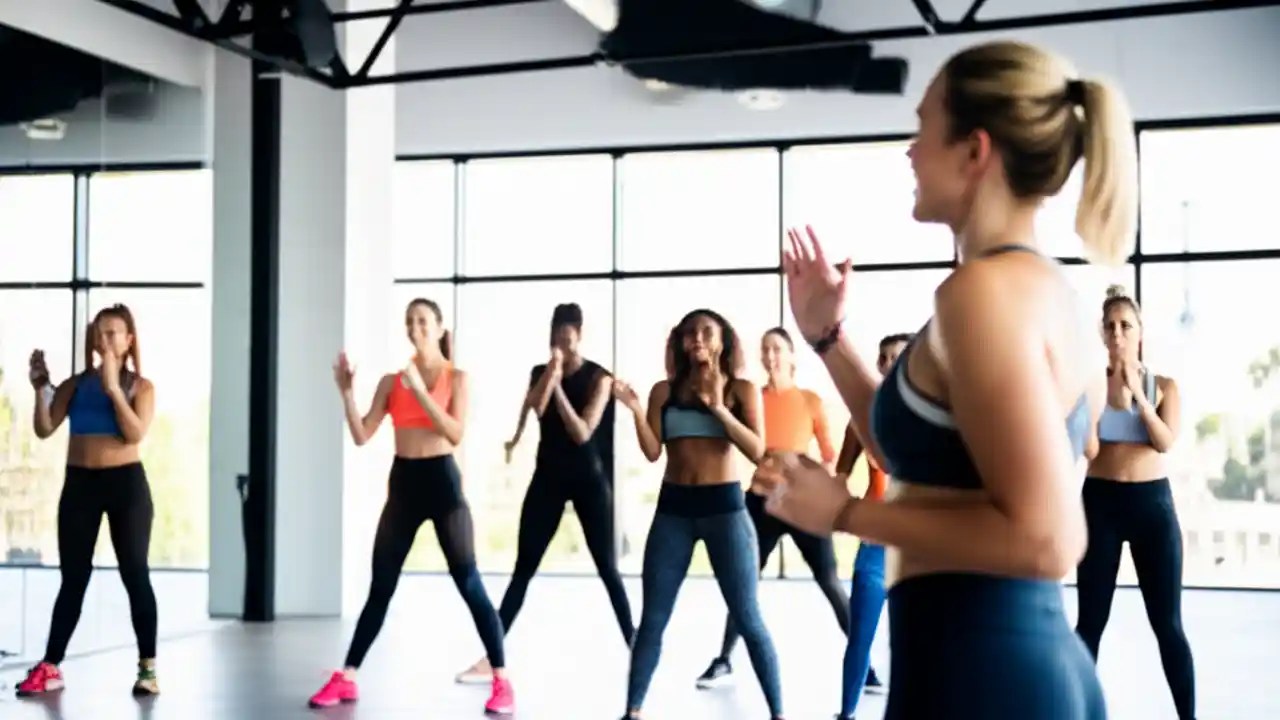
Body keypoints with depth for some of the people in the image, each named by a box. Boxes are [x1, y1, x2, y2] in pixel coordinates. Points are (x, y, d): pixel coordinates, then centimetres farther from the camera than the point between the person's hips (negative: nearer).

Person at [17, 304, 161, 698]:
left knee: (135, 574, -2)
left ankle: (148, 667, 3)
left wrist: (113, 388, -19)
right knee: (73, 578, 7)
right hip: (79, 484, 3)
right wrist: (41, 388, -11)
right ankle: (50, 668, 11)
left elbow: (136, 433, -15)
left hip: (126, 482, -3)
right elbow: (45, 429, 0)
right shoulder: (75, 384, 7)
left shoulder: (140, 386, 1)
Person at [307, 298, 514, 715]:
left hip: (442, 481, -3)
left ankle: (502, 682, 1)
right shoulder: (392, 379, 8)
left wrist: (420, 390, -21)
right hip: (402, 484, 3)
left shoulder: (456, 377, 0)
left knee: (469, 584, -4)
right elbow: (361, 436, 2)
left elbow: (456, 433, -15)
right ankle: (345, 680, 14)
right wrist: (346, 392, -10)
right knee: (380, 588, 7)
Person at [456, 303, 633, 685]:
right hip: (548, 476, 3)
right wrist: (551, 375, -21)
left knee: (607, 569, 0)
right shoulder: (539, 373, 6)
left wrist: (558, 387, -19)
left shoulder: (598, 377, -6)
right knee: (523, 569, 2)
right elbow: (533, 410, -13)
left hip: (588, 479, -3)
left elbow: (582, 432, -15)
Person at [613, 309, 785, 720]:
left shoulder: (741, 389, 2)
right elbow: (653, 452, -2)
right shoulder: (664, 391, 6)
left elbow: (757, 451, -9)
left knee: (748, 619, 1)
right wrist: (636, 411, -16)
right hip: (673, 508, 2)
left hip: (724, 506, -2)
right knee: (653, 618, 4)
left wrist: (718, 408, -16)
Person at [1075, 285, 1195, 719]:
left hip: (1152, 502, 1)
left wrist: (1138, 397, -20)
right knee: (1090, 621, 3)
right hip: (1100, 502, 0)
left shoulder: (1164, 386, 4)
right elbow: (1088, 448, -10)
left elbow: (1166, 442, -11)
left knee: (1167, 623, 2)